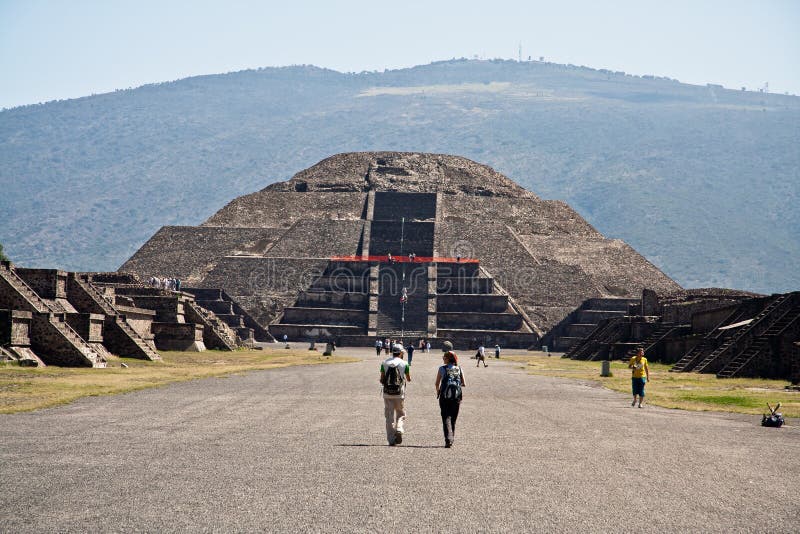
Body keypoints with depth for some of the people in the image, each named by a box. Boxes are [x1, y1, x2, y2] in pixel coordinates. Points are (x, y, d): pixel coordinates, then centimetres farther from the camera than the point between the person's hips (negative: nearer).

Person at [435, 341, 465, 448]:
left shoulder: (442, 369, -4)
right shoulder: (459, 369, 4)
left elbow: (437, 383, -3)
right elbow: (464, 384, 4)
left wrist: (437, 392, 15)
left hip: (445, 397, -3)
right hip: (457, 396, 3)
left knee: (446, 418, -3)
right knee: (453, 419, 14)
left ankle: (448, 439, -18)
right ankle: (451, 439, 19)